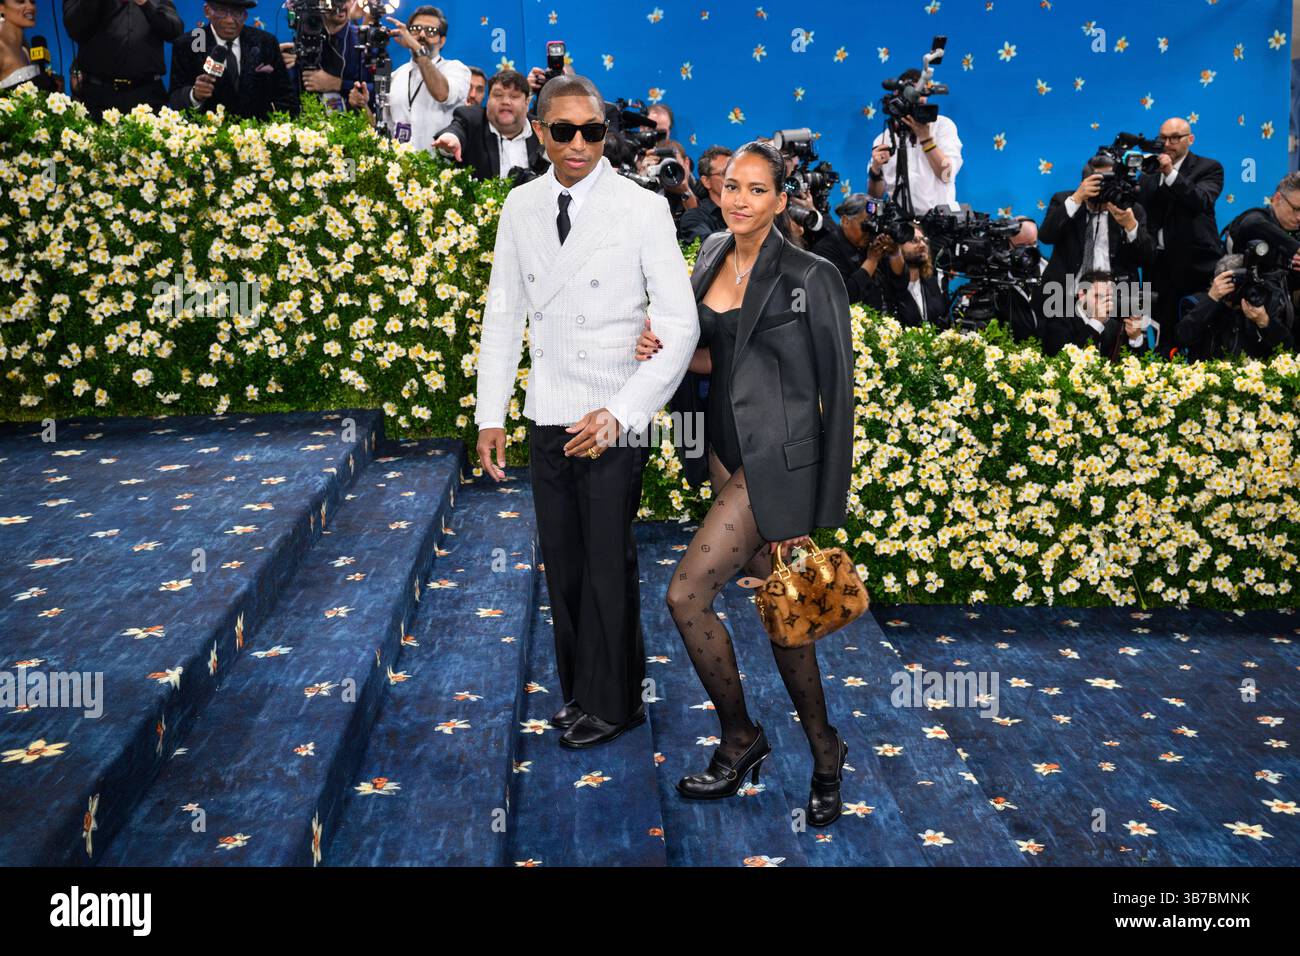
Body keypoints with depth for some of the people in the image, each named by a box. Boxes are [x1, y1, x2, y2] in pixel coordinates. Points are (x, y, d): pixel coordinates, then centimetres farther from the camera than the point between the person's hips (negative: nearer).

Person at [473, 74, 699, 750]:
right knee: (562, 562, 13)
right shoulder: (520, 207, 5)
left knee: (609, 565, 1)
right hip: (548, 416, 5)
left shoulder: (644, 209, -10)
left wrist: (619, 413, -21)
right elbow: (503, 315, 12)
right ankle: (578, 689, 30)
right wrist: (490, 414, 5)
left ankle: (611, 703, 20)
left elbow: (681, 325, -12)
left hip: (615, 421, -4)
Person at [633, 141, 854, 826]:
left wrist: (826, 507, -14)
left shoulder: (810, 278, -13)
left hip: (777, 458, -7)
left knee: (687, 595, -10)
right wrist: (667, 350, -6)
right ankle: (823, 749, 31)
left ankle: (740, 738, 11)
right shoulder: (712, 254, 8)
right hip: (727, 449, 7)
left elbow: (837, 390, -12)